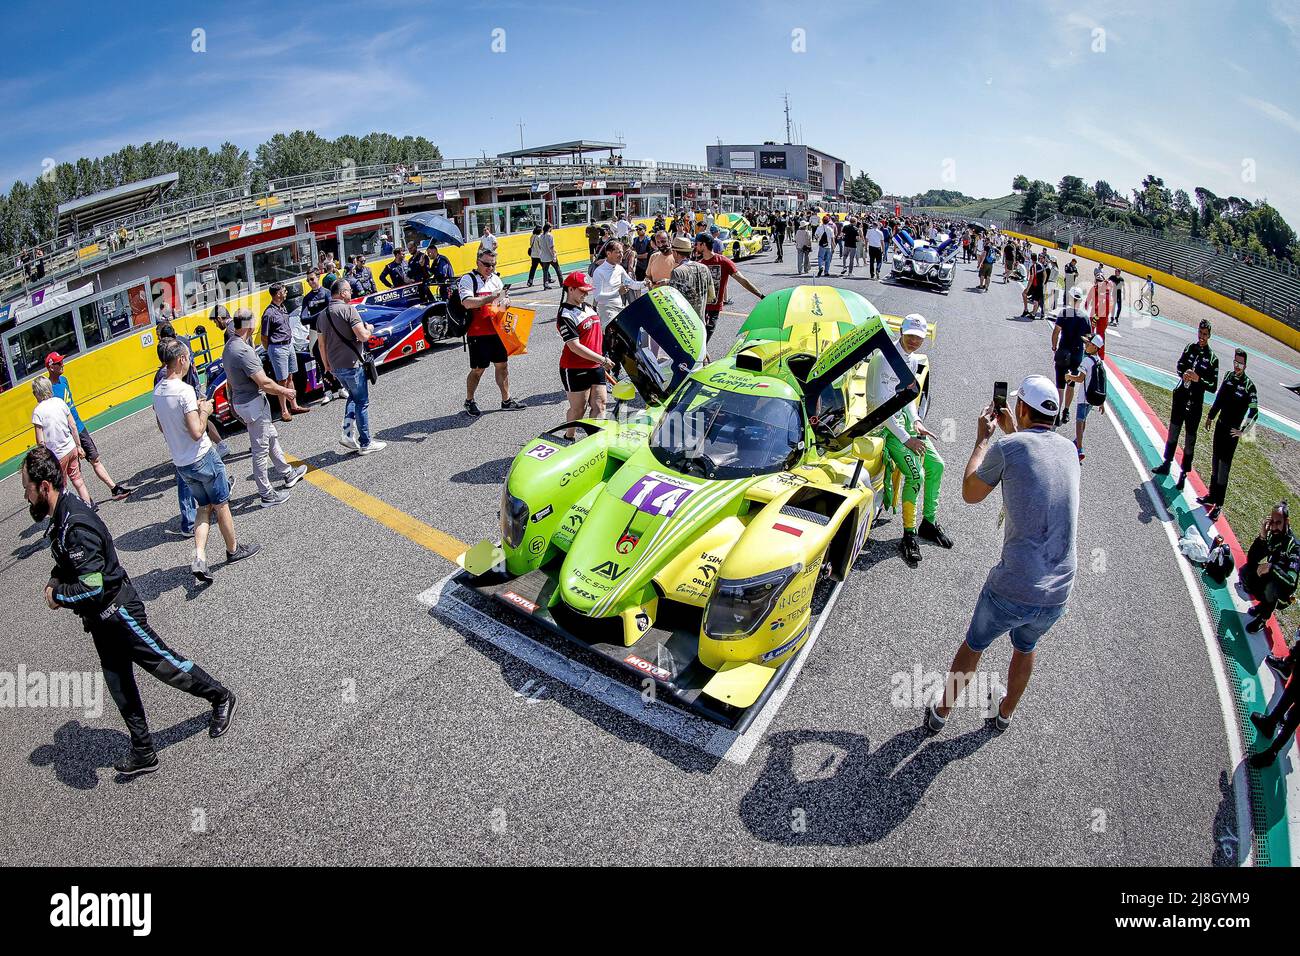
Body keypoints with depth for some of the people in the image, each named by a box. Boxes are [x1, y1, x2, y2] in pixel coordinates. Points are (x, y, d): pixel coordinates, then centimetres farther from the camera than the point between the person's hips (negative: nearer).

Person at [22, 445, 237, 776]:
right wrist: (54, 582, 3)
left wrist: (56, 595, -14)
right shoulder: (61, 515, 2)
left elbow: (91, 588, -32)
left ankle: (221, 699, 26)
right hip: (100, 617, 10)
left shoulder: (76, 525, -29)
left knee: (164, 663, 5)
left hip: (118, 611, -10)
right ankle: (143, 753, 27)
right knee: (119, 686, 15)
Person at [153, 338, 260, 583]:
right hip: (203, 458, -7)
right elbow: (197, 432, -25)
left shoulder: (157, 392, 4)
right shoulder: (184, 390, -22)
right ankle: (233, 550, 27)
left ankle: (199, 558, 2)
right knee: (221, 505, 11)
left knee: (204, 507, 16)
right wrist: (204, 411, -9)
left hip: (180, 463, 7)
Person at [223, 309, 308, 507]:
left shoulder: (229, 347, 7)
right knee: (260, 450, 0)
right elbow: (265, 383, -26)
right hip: (253, 404, -10)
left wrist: (233, 402, 26)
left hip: (240, 401, 10)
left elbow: (230, 381, 17)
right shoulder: (244, 351, -26)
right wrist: (285, 391, -10)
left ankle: (287, 474, 39)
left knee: (272, 437, 24)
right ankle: (266, 494, 10)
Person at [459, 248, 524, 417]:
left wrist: (506, 301, 0)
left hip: (497, 331, 7)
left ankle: (506, 401, 21)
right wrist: (492, 297, -27)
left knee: (502, 365, 10)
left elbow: (504, 300, 24)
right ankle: (469, 402, 18)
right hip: (478, 333, -7)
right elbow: (467, 303, -24)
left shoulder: (496, 279, 13)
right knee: (478, 369, 0)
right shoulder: (468, 279, -9)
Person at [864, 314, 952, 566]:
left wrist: (916, 422, 2)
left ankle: (928, 522, 21)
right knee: (915, 474, -21)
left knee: (936, 466, 6)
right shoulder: (884, 358, -19)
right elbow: (881, 403, -24)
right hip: (885, 424, -9)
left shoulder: (913, 360, 10)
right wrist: (905, 439, -22)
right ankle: (909, 535, -10)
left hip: (904, 418, 9)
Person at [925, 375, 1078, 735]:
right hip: (1058, 595, 5)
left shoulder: (1007, 448, -12)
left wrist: (982, 438, 13)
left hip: (1011, 588, -5)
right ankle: (1006, 713, 52)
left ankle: (941, 712, 38)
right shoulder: (1068, 449, 5)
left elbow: (970, 494, 4)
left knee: (973, 645, 21)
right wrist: (1013, 433, 29)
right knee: (1025, 648, 32)